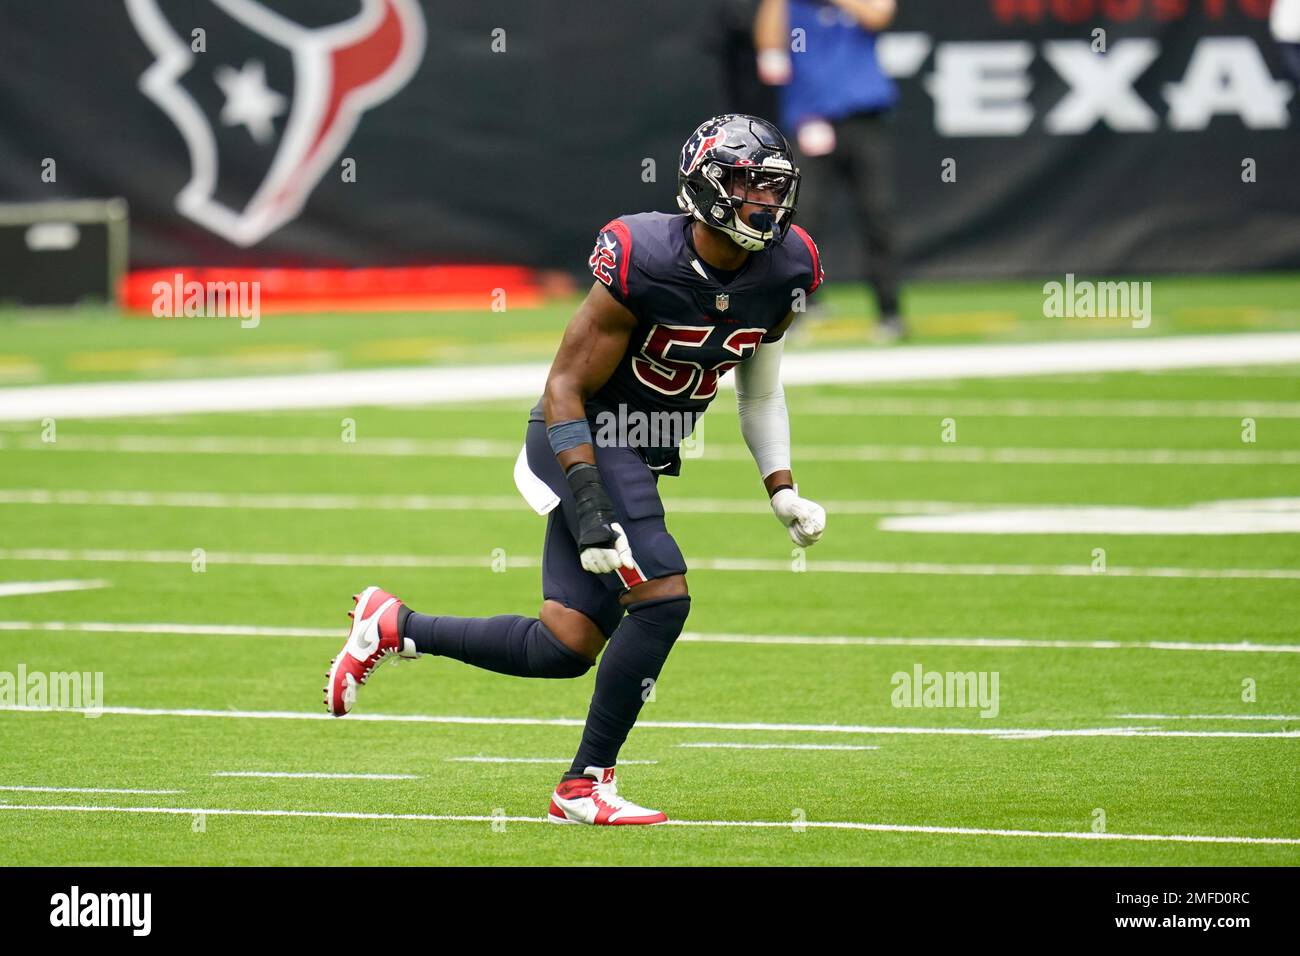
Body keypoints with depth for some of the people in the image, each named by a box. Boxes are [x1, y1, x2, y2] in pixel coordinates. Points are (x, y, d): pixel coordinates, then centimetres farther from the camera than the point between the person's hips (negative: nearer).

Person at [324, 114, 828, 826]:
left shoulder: (784, 272, -4)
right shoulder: (646, 263, -24)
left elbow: (760, 388, 15)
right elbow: (566, 387, -20)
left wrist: (782, 491, 7)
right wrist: (592, 512, -27)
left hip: (643, 454, 8)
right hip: (587, 442, -8)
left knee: (565, 649, 3)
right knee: (662, 598, -21)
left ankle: (392, 628, 21)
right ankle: (586, 785, -9)